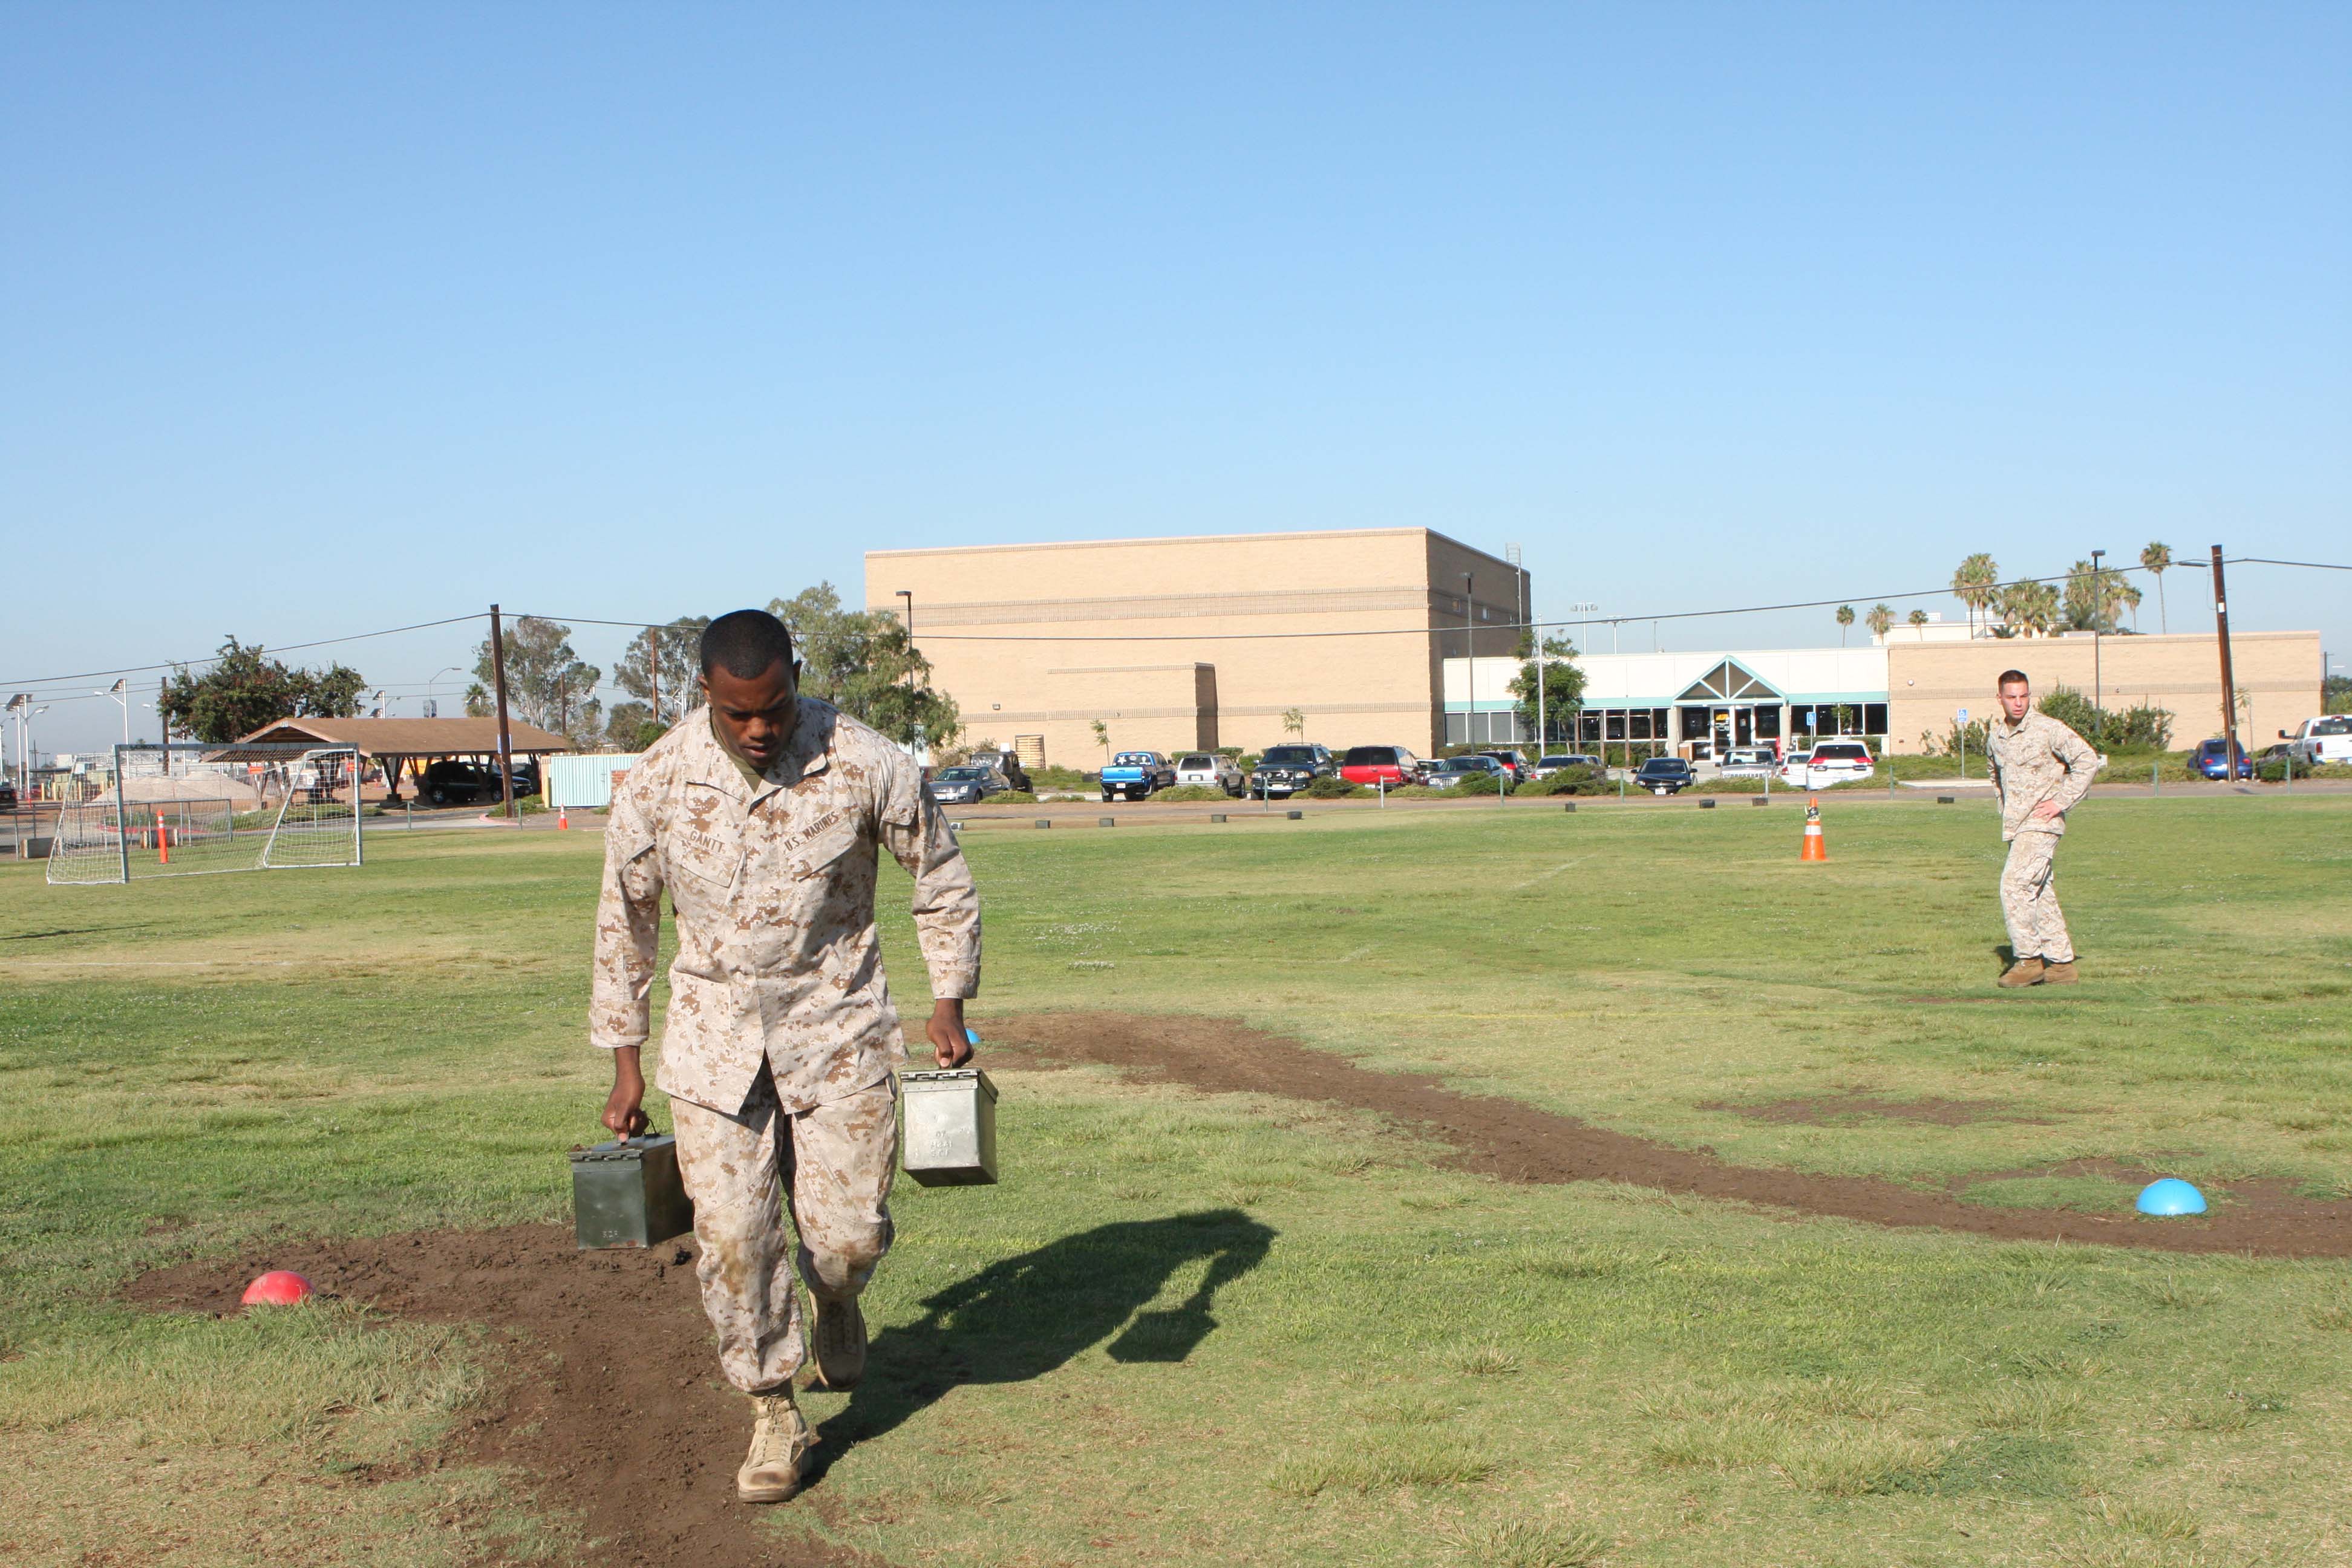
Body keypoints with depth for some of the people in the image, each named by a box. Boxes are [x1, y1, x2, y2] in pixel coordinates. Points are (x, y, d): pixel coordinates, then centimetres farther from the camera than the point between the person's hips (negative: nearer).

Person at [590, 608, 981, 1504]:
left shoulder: (864, 765, -12)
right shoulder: (657, 782, -8)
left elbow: (941, 877, 3)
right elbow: (624, 922, 5)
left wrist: (949, 1002, 1)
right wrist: (624, 1061, 7)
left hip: (838, 1029, -1)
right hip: (715, 1034, 1)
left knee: (849, 1228, -2)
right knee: (731, 1236, -4)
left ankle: (835, 1300, 36)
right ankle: (774, 1418, 15)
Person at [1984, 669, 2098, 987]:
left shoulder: (2048, 729, -11)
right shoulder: (1995, 734, 10)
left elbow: (2087, 760, -13)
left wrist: (2061, 801, -15)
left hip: (2042, 823, -7)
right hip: (2015, 826, 7)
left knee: (2014, 885, -17)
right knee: (2040, 894, 9)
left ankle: (2028, 959, -9)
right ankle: (2061, 963, 14)